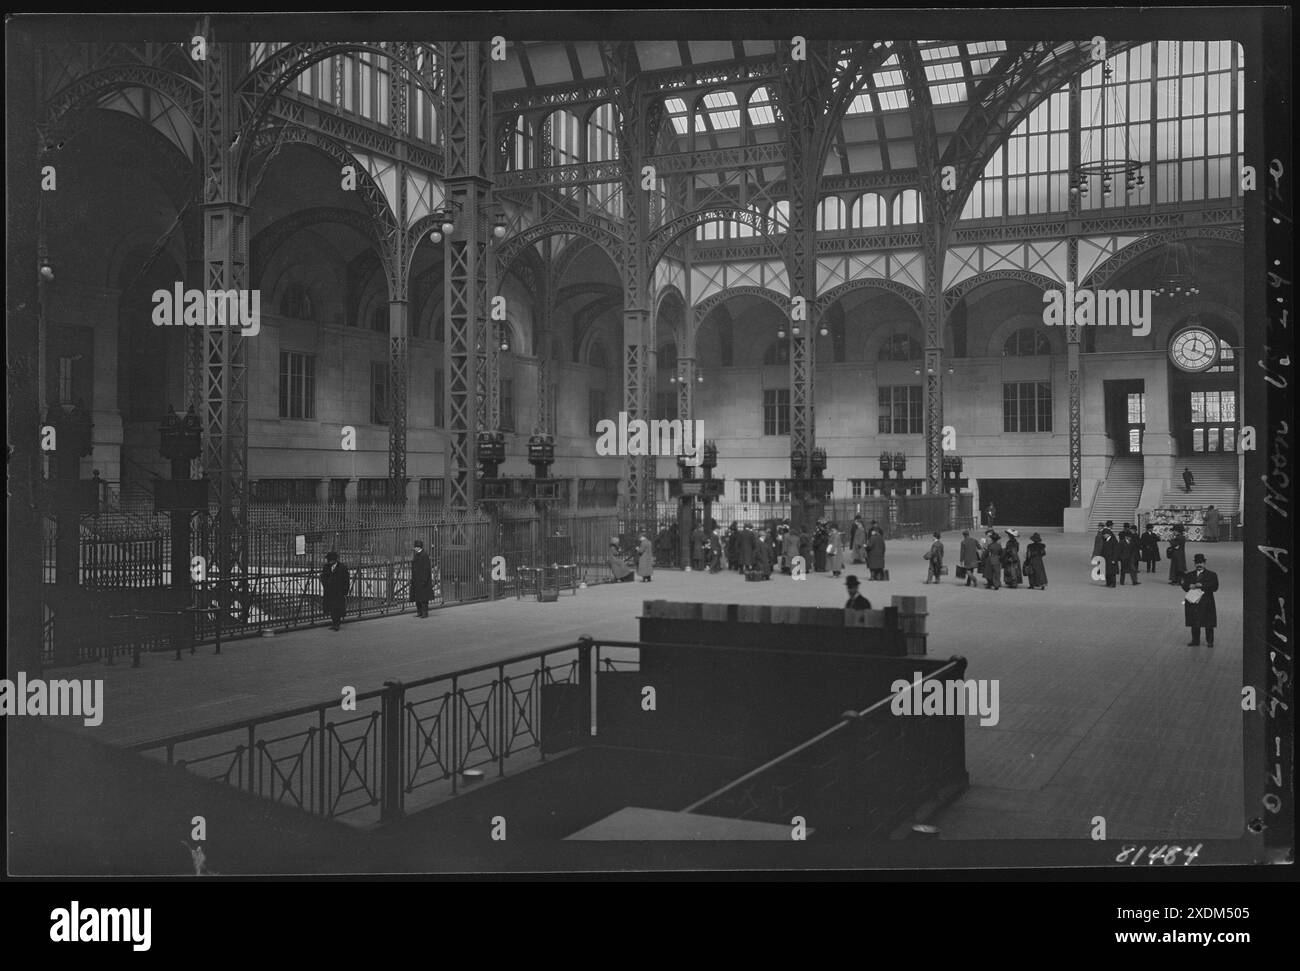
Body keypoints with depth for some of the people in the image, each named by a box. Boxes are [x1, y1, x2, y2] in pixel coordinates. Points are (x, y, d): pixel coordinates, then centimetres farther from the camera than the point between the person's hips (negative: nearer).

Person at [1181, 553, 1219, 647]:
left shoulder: (1212, 575, 4)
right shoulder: (1189, 575, 14)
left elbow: (1215, 587, -8)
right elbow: (1184, 586, 5)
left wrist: (1202, 585, -15)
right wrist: (1190, 586, -16)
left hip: (1207, 603, -3)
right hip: (1193, 602, 3)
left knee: (1209, 624, 0)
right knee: (1194, 624, 6)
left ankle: (1210, 641, 8)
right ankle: (1195, 641, 15)